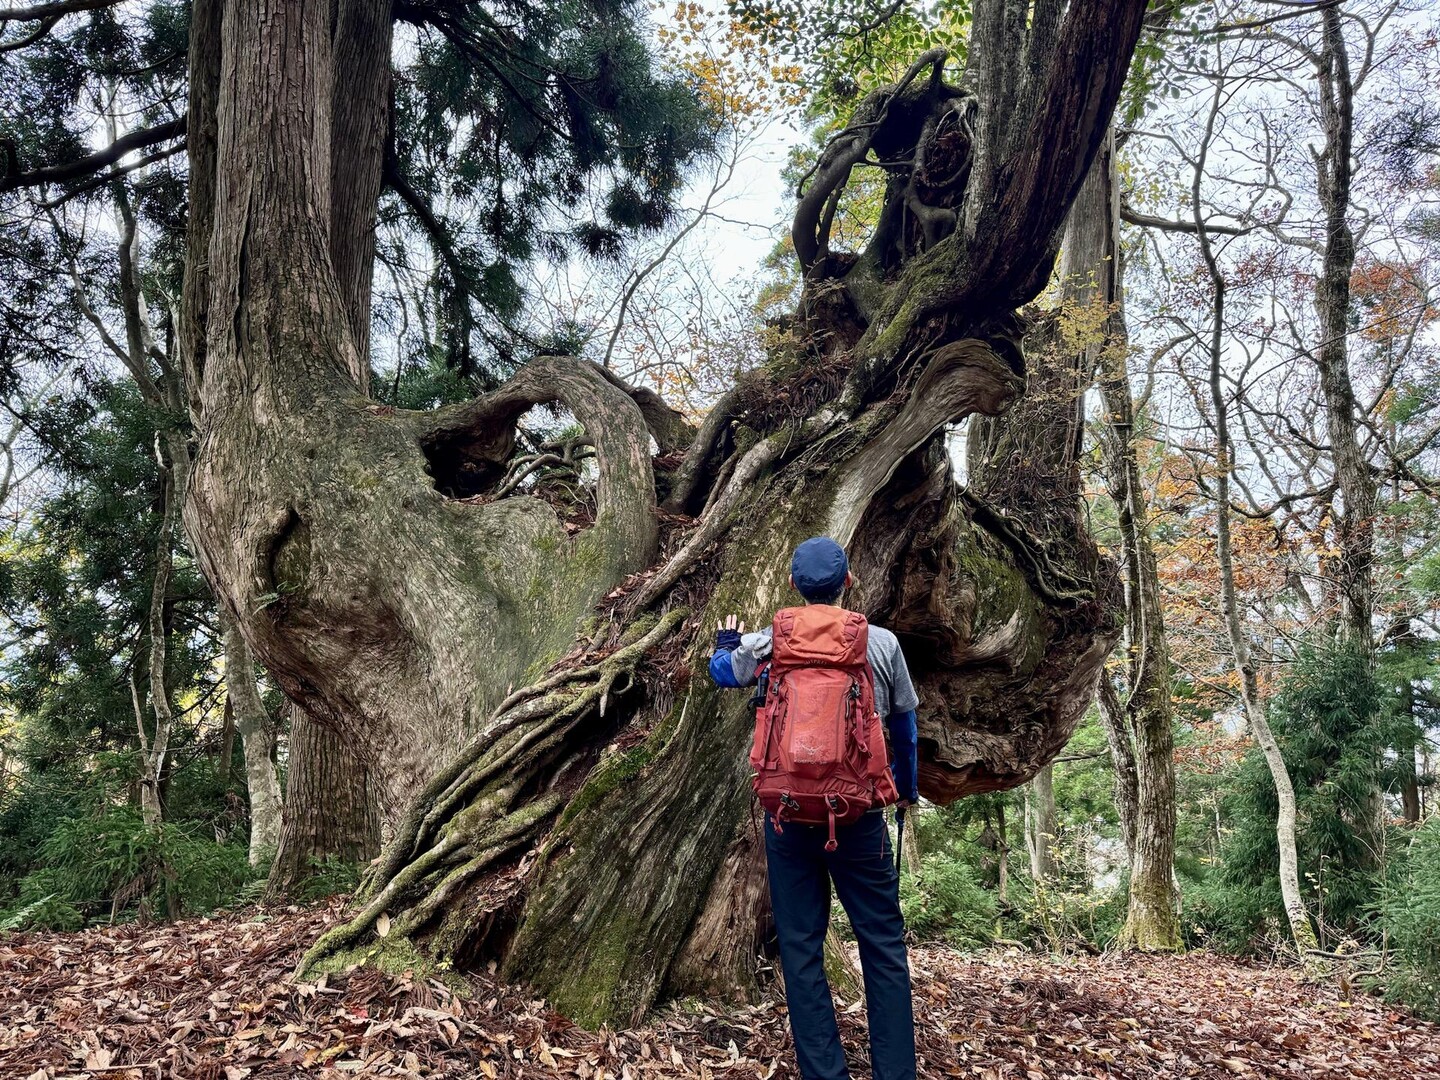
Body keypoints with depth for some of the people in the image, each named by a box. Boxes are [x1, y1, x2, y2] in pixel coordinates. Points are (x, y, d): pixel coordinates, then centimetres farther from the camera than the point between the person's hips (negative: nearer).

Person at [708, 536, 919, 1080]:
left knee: (801, 947, 8)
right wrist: (907, 786, 29)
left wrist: (726, 643, 44)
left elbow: (722, 672, 22)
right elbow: (904, 726, 12)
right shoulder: (881, 643, -1)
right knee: (883, 944, 9)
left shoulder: (769, 642, -1)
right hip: (859, 813, 0)